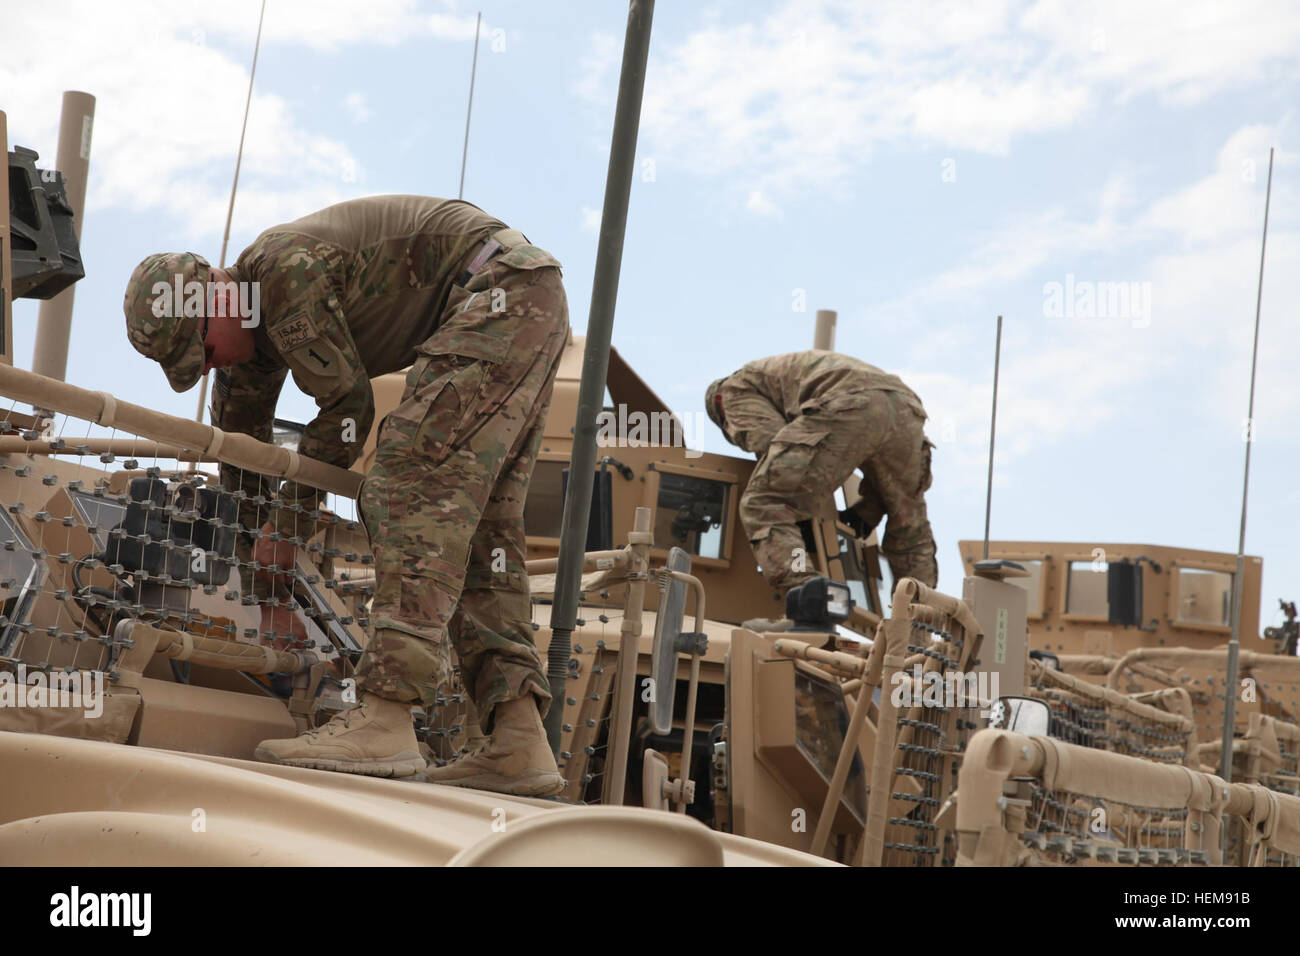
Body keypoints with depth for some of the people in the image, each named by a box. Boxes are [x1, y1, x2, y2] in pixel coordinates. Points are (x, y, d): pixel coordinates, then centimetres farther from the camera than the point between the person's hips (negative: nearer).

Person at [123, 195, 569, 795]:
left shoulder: (283, 265, -18)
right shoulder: (253, 318, 13)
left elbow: (347, 406, -13)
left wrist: (288, 519, -4)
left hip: (500, 291, -10)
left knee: (414, 488, -20)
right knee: (480, 531, 3)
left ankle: (385, 722, -30)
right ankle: (519, 744, -5)